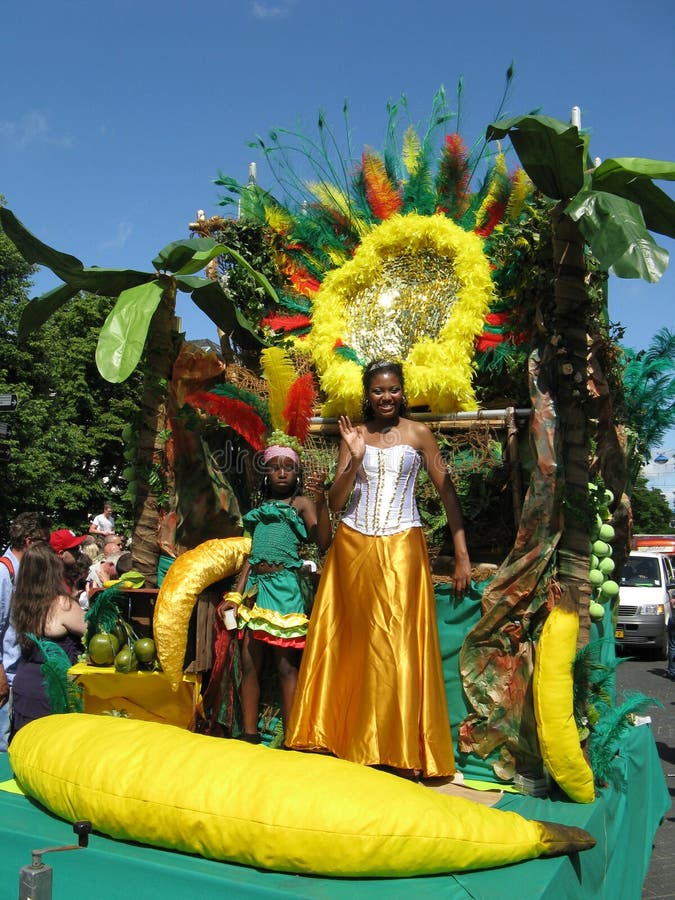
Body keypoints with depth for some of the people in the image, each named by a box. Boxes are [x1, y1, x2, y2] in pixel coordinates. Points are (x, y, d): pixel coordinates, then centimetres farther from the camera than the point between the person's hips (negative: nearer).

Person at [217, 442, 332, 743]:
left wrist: (321, 502, -23)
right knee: (249, 663, 4)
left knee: (286, 664, -5)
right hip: (256, 586, 6)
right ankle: (249, 734, 13)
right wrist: (235, 596, 14)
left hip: (285, 586, -6)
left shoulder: (301, 503, 4)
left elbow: (323, 542, -10)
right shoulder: (260, 509, 19)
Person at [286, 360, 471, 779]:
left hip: (401, 549, -2)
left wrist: (462, 556, -3)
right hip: (353, 547, 3)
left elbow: (448, 493, 2)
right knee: (350, 645, 6)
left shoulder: (418, 433, 4)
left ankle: (400, 753, 9)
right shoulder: (354, 435, 9)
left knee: (398, 646, -3)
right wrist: (355, 458, -11)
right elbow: (335, 501, 4)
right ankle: (345, 742, 19)